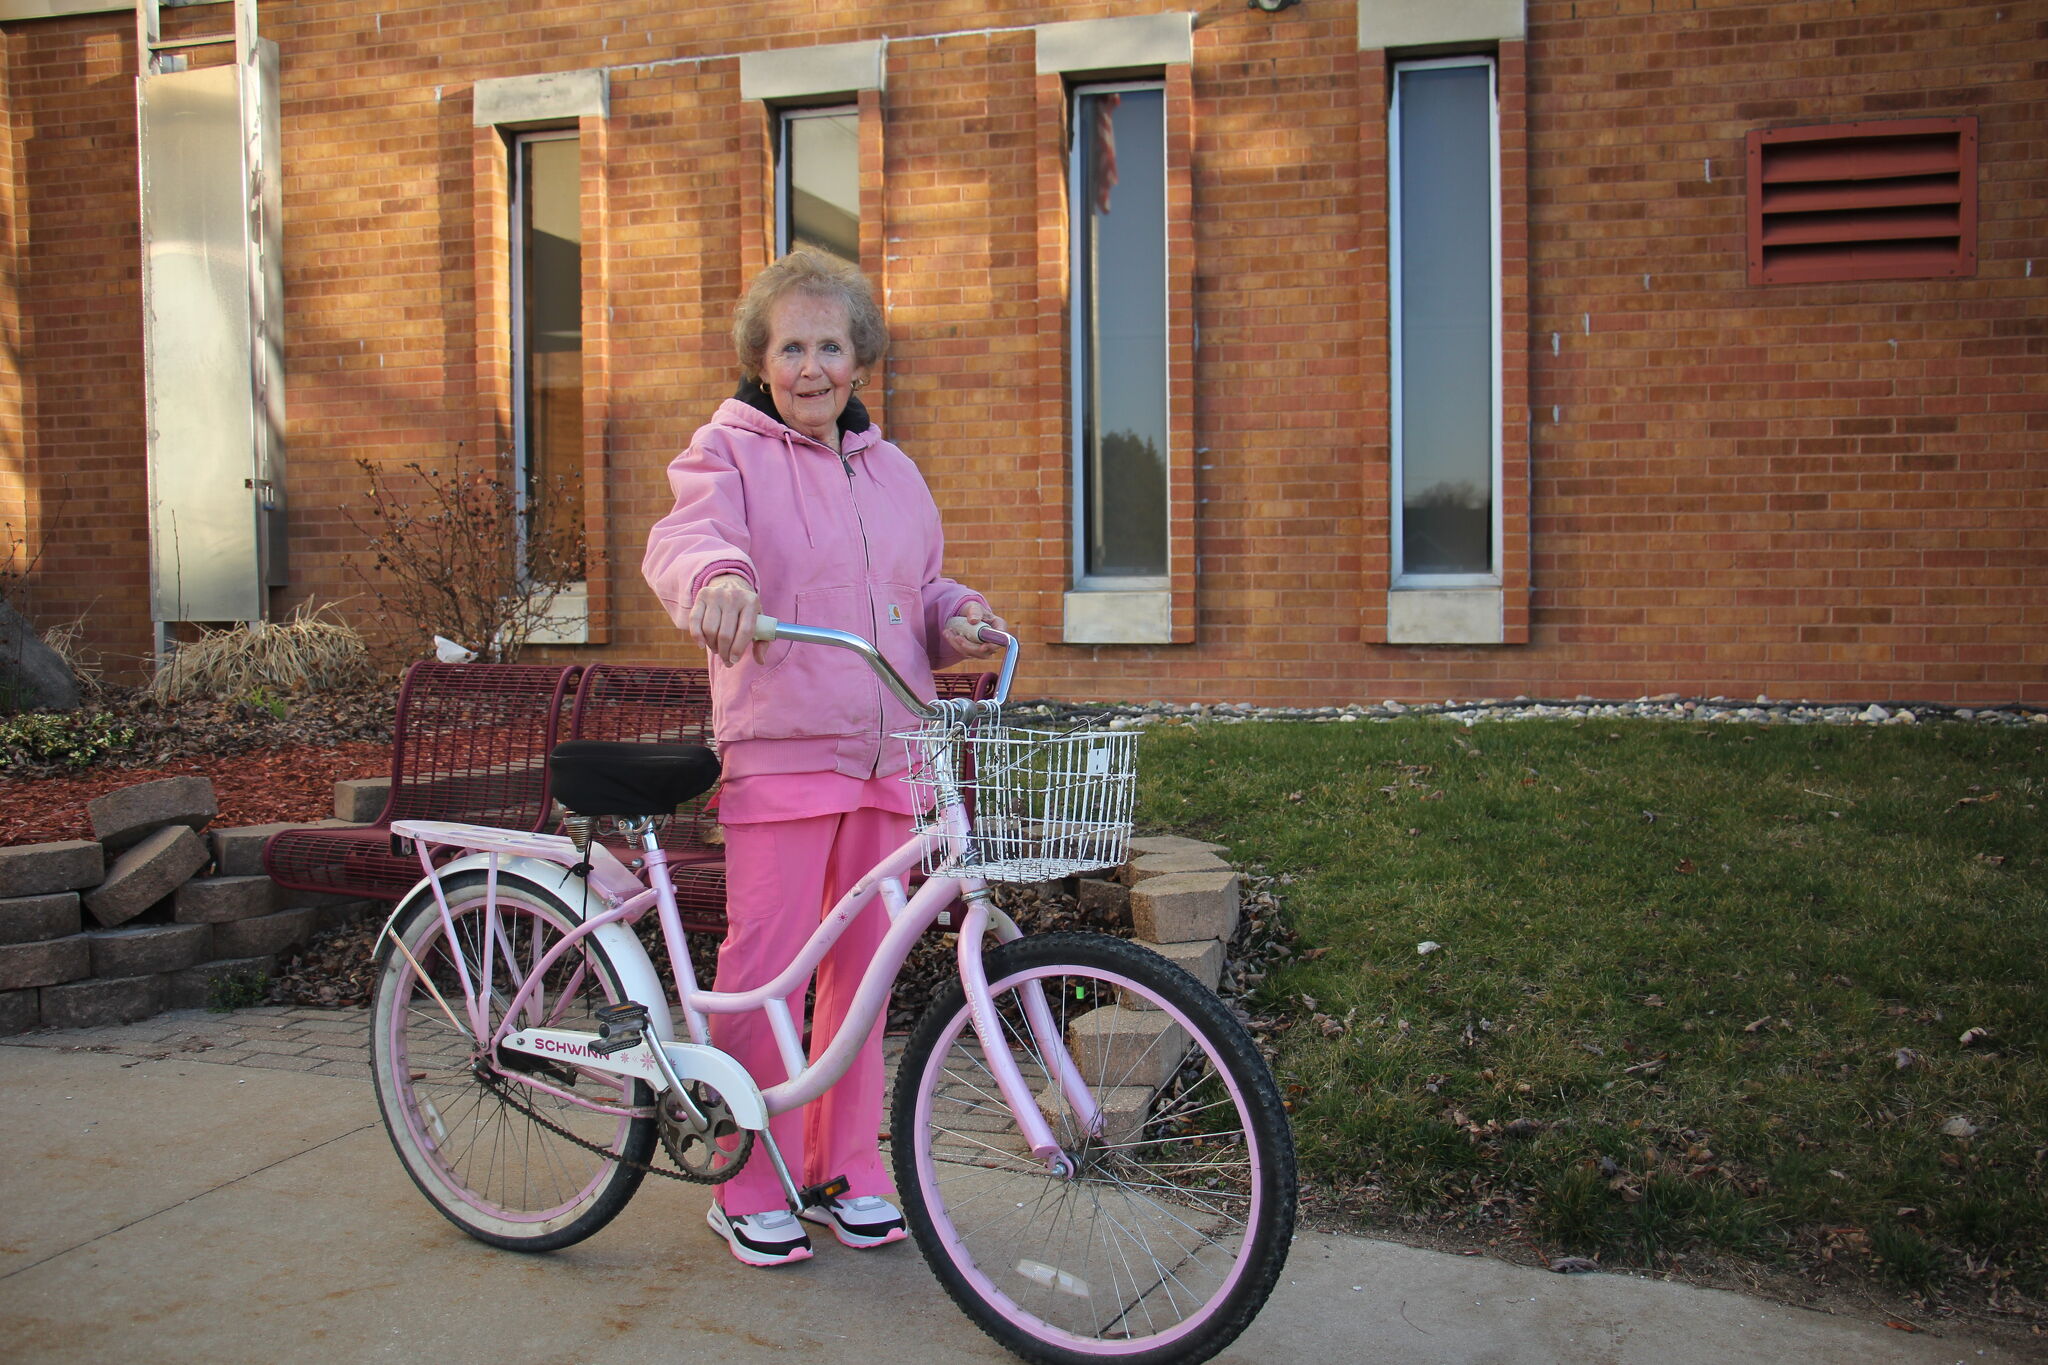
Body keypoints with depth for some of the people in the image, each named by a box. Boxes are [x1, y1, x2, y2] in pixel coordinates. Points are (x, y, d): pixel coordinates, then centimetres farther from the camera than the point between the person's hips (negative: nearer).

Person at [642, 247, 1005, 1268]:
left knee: (863, 964, 9)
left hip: (887, 757, 5)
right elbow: (681, 539, -17)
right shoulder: (729, 453, 3)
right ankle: (751, 1187, 11)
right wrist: (717, 577, -41)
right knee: (764, 965, -5)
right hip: (779, 752, -5)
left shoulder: (893, 473, 20)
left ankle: (846, 1166, 23)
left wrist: (961, 617, 3)